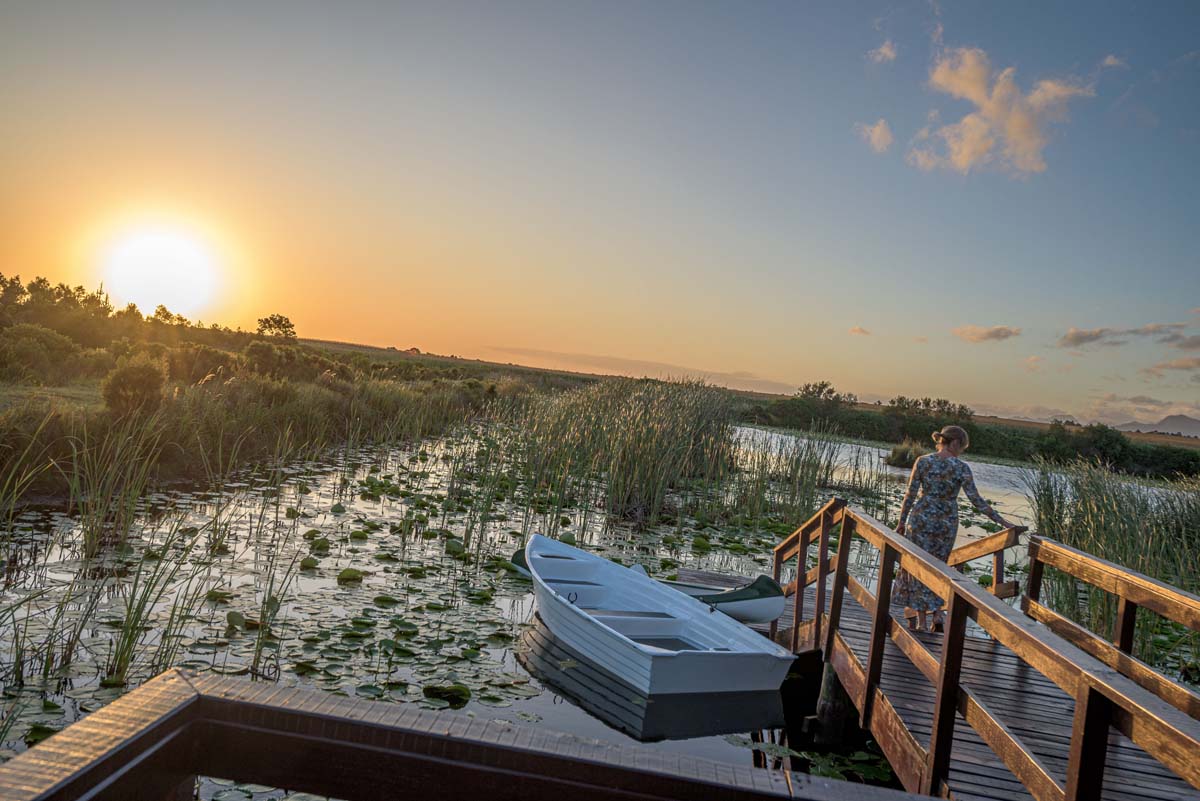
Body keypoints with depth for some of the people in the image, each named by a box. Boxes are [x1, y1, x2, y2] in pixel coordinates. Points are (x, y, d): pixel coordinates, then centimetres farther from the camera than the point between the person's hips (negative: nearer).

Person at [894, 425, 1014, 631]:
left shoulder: (923, 462, -5)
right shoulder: (961, 467, -7)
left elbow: (910, 494, -4)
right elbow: (976, 500, -10)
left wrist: (901, 523, 3)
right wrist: (1001, 521, -3)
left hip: (921, 518, 0)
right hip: (947, 522, 0)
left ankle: (921, 620, 13)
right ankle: (936, 613, 12)